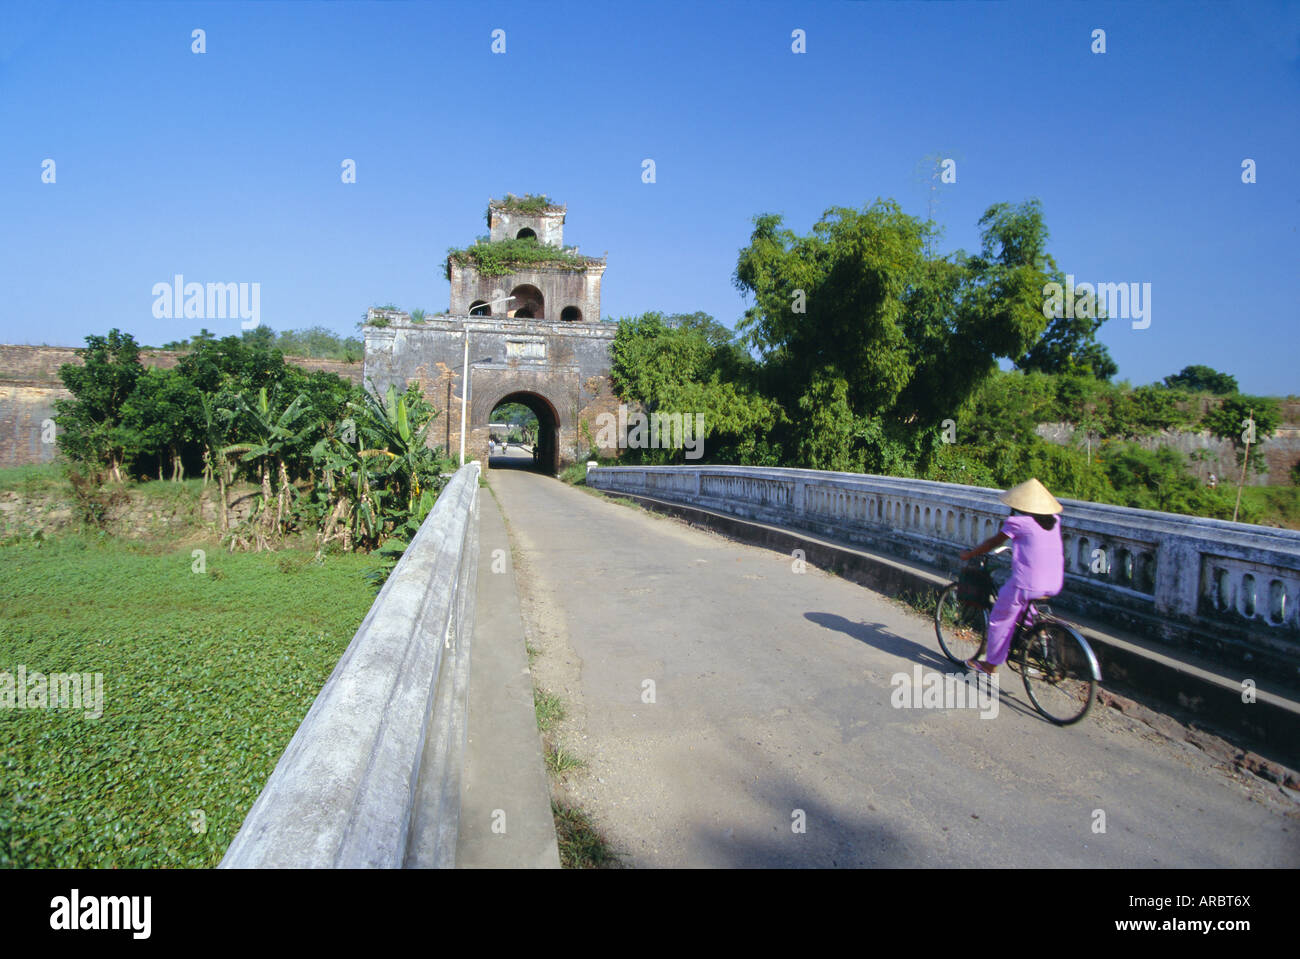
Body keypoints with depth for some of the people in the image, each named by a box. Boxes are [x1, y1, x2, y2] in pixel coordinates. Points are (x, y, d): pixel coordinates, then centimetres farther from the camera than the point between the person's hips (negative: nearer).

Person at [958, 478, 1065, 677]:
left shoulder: (1018, 522, -10)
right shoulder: (1054, 520, 6)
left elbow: (993, 542, 2)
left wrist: (969, 555, 16)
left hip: (1026, 584, -6)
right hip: (1055, 585, 6)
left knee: (1000, 620, 13)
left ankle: (991, 665, 23)